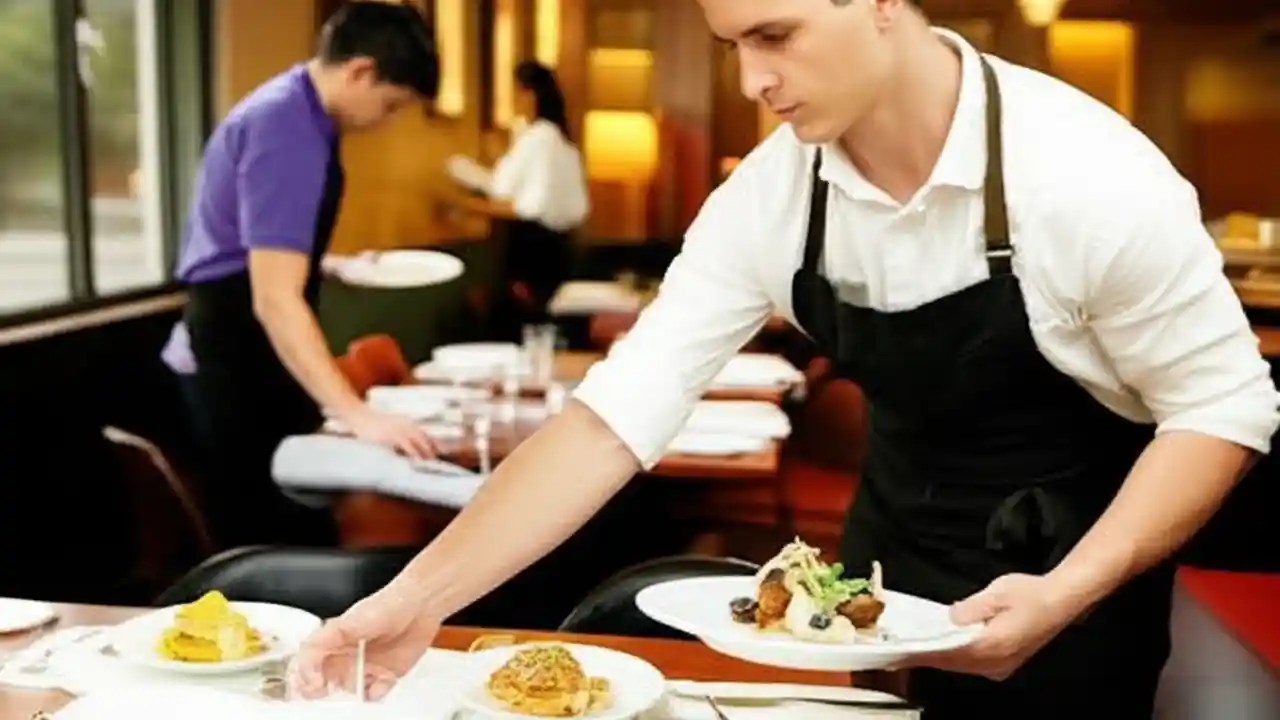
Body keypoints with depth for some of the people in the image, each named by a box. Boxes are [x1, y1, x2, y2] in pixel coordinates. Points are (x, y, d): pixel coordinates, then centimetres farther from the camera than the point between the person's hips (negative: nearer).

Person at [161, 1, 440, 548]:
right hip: (239, 360, -10)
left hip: (249, 351, 10)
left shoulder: (294, 110, 6)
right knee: (272, 540, -2)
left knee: (286, 530, 16)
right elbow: (275, 299, -33)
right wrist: (358, 415, -37)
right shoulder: (287, 132, -25)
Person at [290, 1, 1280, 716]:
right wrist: (421, 598, -23)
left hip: (1064, 577, -3)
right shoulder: (768, 194, -14)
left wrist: (1065, 596, -28)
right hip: (893, 555, 4)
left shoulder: (1089, 176, -25)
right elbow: (621, 409, -16)